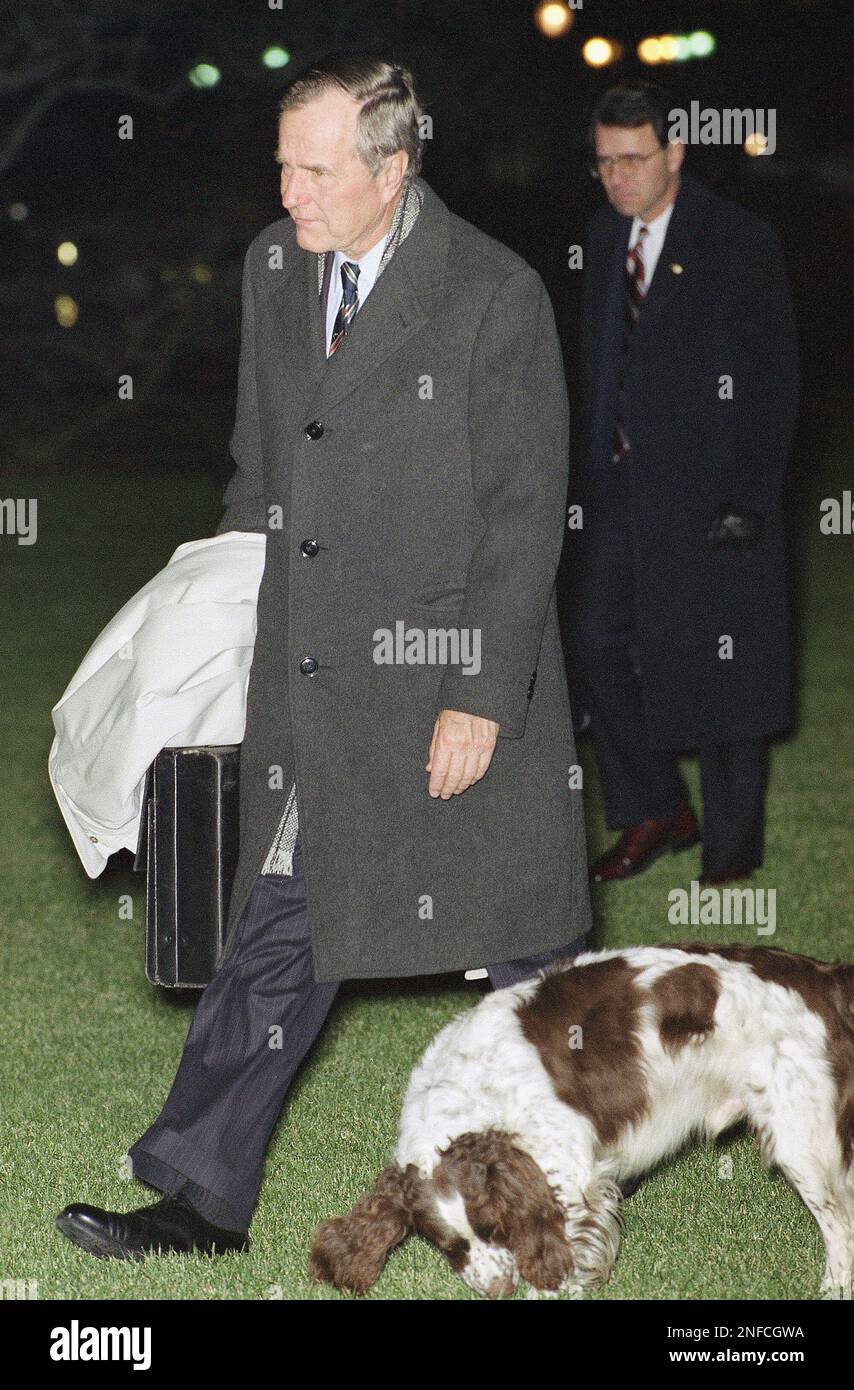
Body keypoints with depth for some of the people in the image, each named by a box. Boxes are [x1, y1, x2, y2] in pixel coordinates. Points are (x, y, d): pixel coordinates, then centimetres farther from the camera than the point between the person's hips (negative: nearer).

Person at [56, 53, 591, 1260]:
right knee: (281, 935, 9)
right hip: (313, 686, 5)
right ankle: (201, 1195, 14)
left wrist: (482, 699, -16)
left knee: (522, 954, 8)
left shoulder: (496, 296, -13)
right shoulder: (274, 267, 6)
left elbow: (524, 516, -13)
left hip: (456, 679, -5)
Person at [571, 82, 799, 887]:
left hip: (711, 489, -6)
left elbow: (774, 381, -10)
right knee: (598, 646, 5)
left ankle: (731, 852, 13)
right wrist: (595, 470, 10)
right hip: (623, 486, 6)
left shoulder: (740, 243, -10)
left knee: (719, 668, 1)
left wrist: (750, 496, -15)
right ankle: (653, 814, 22)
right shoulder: (604, 236, 10)